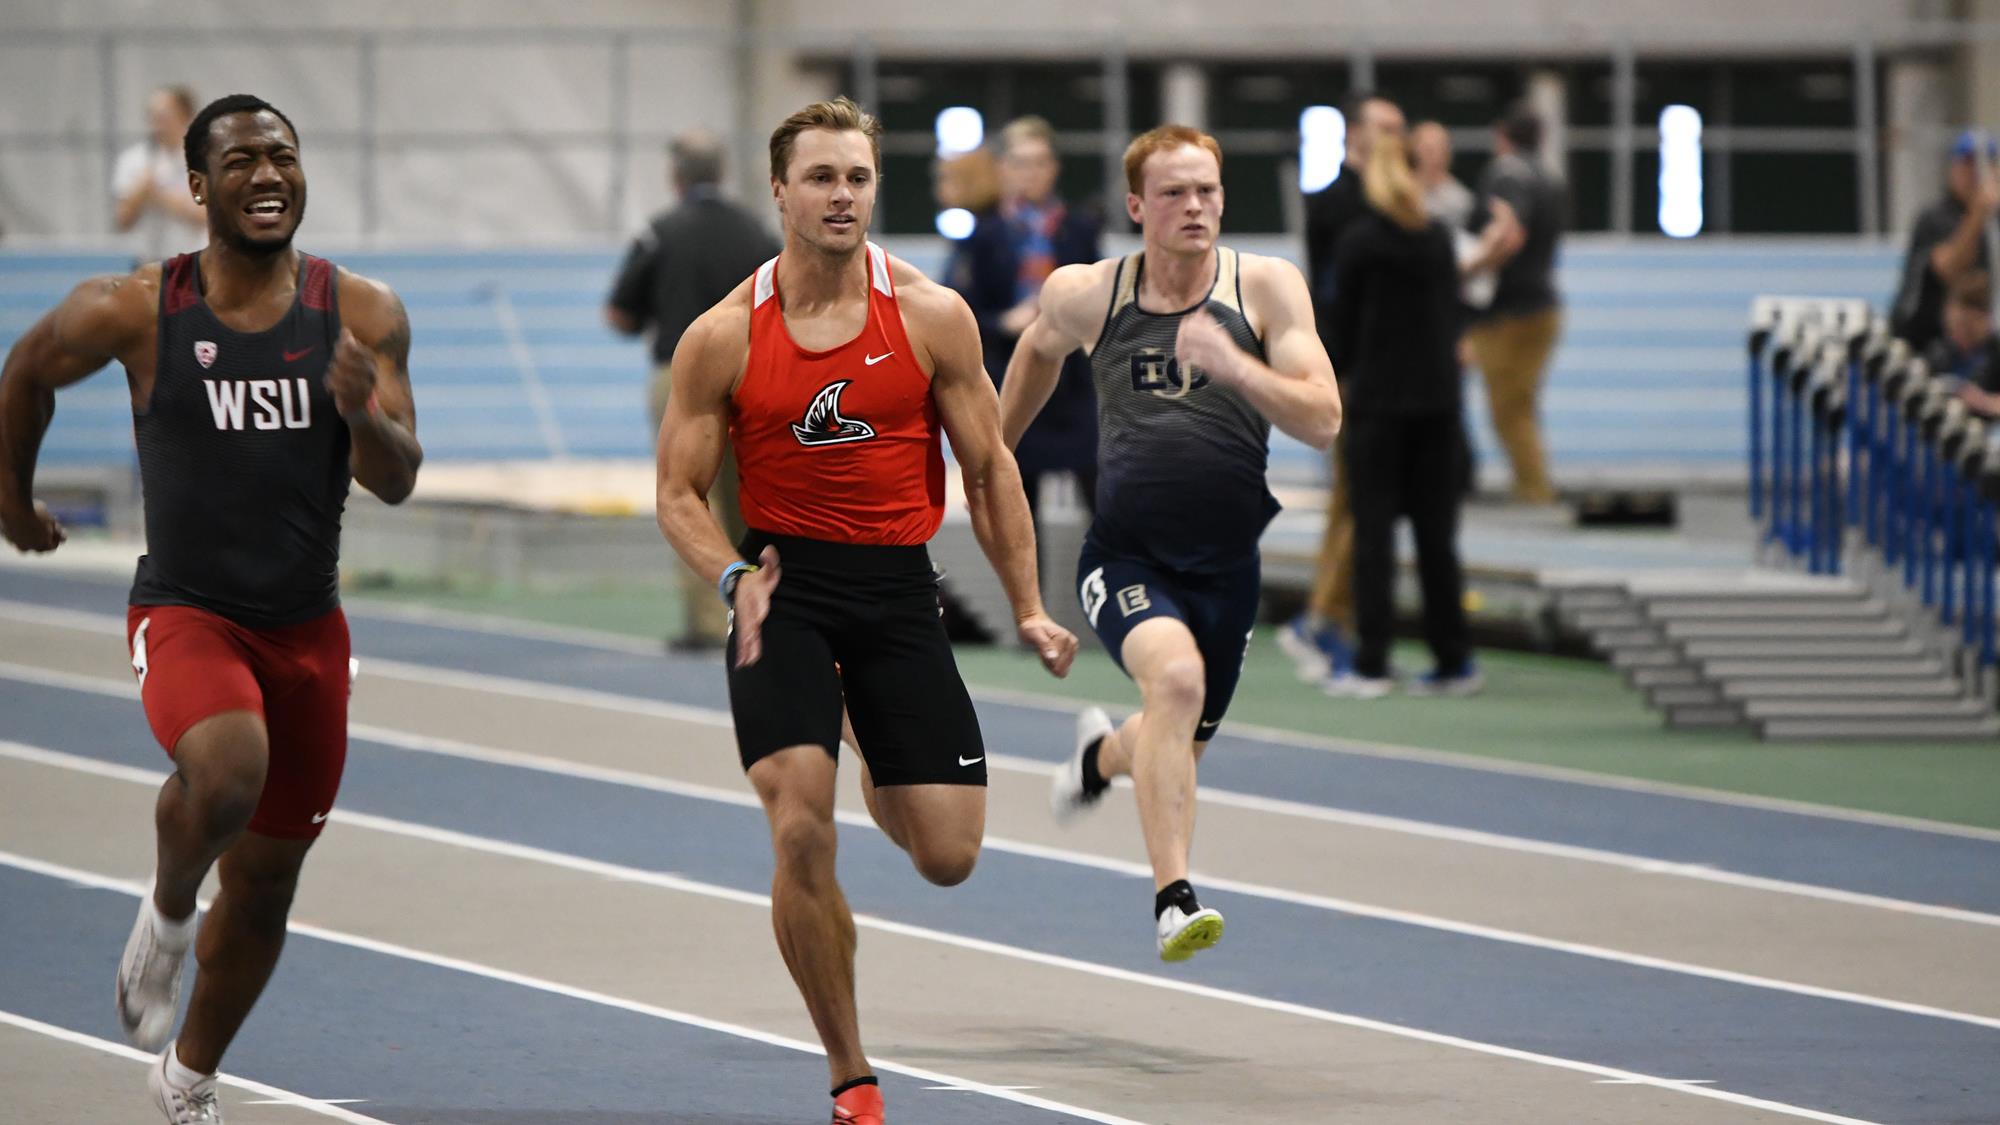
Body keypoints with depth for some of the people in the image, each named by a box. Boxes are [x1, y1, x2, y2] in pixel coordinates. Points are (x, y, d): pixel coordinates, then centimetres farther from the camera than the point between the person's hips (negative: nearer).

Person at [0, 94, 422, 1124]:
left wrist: (362, 413, -27)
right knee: (226, 772, -35)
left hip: (307, 629, 4)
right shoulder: (133, 312, -10)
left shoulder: (361, 315, -4)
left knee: (264, 885, 13)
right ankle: (166, 911, -2)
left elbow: (396, 482, -6)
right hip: (186, 610, -3)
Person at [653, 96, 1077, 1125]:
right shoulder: (725, 337, -3)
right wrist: (734, 578, -16)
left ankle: (879, 780, 40)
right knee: (801, 834, -17)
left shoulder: (933, 318, -1)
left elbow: (987, 471, 7)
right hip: (786, 589, -1)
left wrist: (1026, 609, 6)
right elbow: (679, 493, 2)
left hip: (898, 588, 1)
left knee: (949, 856, 0)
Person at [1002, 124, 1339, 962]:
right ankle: (1173, 901, -32)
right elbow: (1039, 349, 22)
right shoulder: (1086, 294, -3)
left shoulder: (1266, 287, -6)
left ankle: (1102, 755, 56)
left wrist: (1233, 364, -29)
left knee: (1179, 748, 17)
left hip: (1226, 565, 2)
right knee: (1175, 677, -32)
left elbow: (1323, 422, -14)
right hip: (1126, 557, -2)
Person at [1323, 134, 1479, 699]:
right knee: (1435, 528, 9)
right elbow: (1451, 313, 11)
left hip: (1379, 398, -4)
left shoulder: (1358, 242, -7)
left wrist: (1344, 375, 16)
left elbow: (1344, 320, -1)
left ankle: (1371, 666, -5)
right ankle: (1453, 660, 9)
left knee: (1373, 528, -2)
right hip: (1437, 396, 4)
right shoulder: (1440, 238, 6)